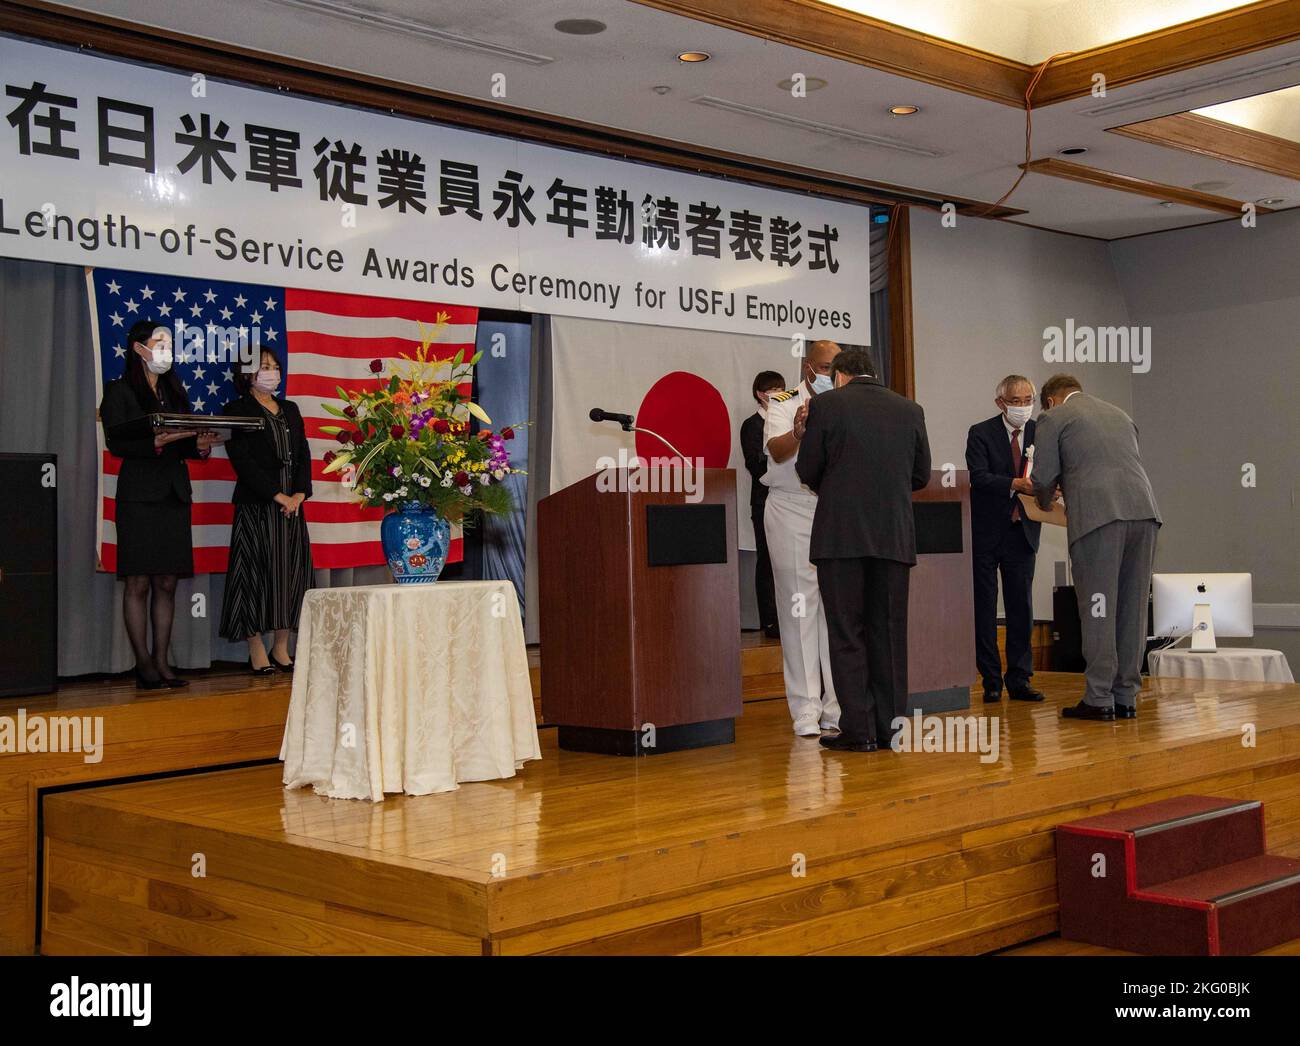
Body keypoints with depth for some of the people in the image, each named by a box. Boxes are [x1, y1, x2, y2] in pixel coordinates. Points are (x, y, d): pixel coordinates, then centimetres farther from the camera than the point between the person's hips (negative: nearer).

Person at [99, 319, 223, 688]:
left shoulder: (175, 391, 19)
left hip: (175, 495, 6)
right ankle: (143, 663, -1)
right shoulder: (120, 391, 1)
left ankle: (161, 662, 5)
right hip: (139, 495, -6)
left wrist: (200, 445, -5)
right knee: (138, 583, -5)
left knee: (167, 583, 3)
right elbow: (116, 443, -10)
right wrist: (157, 441, -22)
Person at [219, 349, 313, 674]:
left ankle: (281, 649, 10)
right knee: (258, 572, -5)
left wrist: (299, 493, -4)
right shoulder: (237, 410, -1)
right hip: (256, 506, -6)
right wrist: (277, 495, -15)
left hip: (292, 504, 6)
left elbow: (304, 455, 12)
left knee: (292, 572, 3)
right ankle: (257, 651, 0)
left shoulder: (290, 410, 18)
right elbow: (243, 460, -9)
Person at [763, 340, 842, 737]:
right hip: (793, 511, -4)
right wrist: (797, 434, -37)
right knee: (800, 606, -3)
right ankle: (806, 711, 0)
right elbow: (777, 451, -17)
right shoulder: (783, 404, 1)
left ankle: (837, 707, 10)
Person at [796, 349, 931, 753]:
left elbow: (807, 470, 1)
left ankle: (858, 729, 0)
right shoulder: (910, 410, 8)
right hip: (894, 537, 3)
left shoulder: (826, 405, -2)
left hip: (841, 535, -3)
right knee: (888, 633, 10)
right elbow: (921, 475, 13)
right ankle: (889, 727, 12)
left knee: (847, 633, 2)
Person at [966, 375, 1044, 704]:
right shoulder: (981, 433, -5)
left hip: (1022, 530, 3)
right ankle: (991, 681, 11)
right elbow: (979, 477, -17)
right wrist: (1016, 485, -32)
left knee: (1021, 606, 4)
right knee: (984, 607, 3)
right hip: (986, 532, -3)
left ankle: (1019, 680, 10)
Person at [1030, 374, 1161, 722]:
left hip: (1098, 517, -5)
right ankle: (1126, 697, 12)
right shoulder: (1120, 415, 27)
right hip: (1143, 511, 5)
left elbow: (1043, 478, 3)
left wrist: (1046, 505, 25)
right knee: (1131, 609, 8)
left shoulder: (1053, 418, 9)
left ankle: (1099, 699, -1)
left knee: (1098, 609, -2)